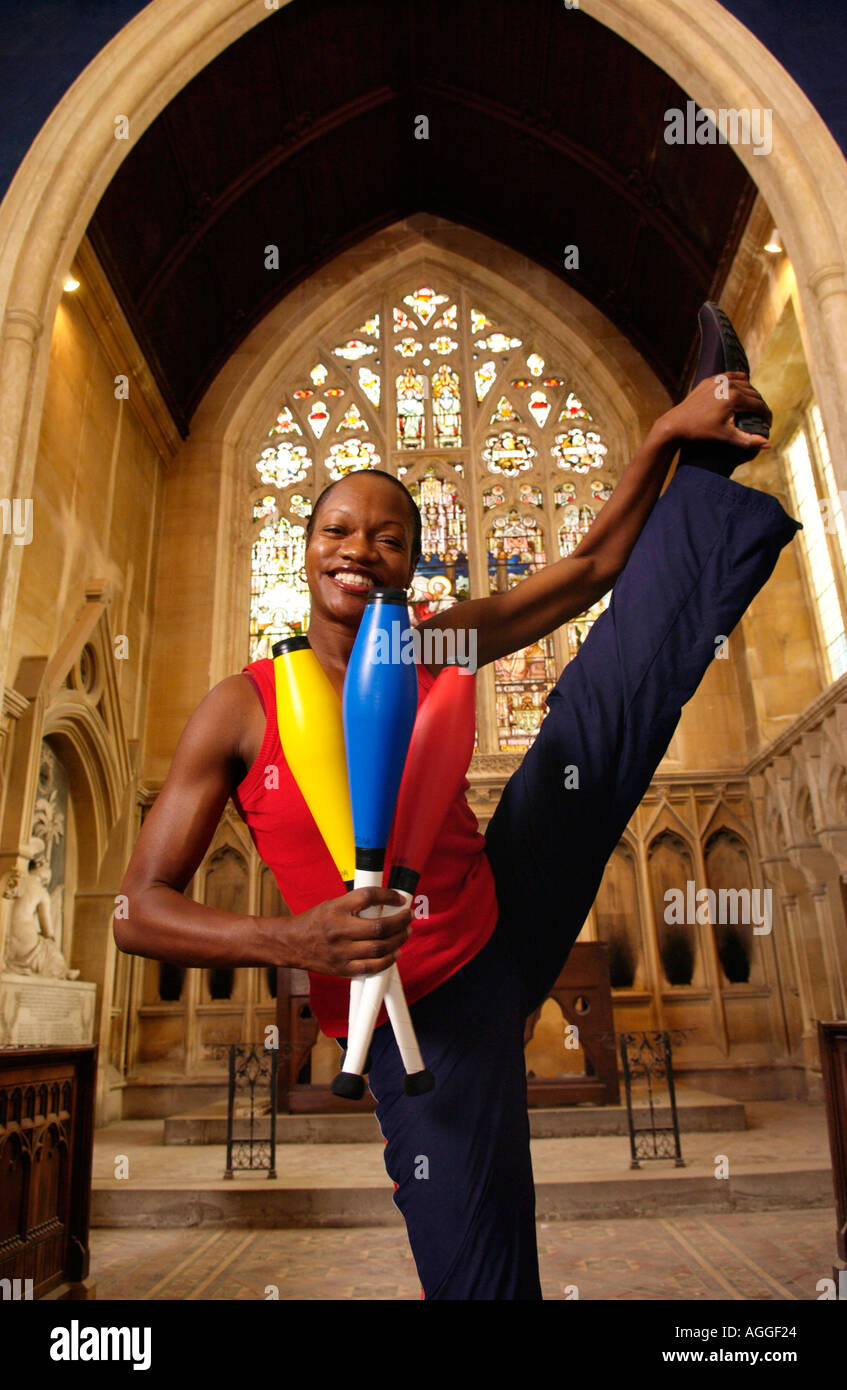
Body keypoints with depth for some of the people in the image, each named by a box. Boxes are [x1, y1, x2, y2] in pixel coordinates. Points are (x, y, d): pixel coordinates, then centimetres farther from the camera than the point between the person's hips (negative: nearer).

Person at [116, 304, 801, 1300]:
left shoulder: (436, 646, -4)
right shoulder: (241, 709, -14)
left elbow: (593, 566, 4)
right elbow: (138, 910, -15)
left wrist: (670, 432, -4)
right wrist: (291, 940, -32)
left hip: (504, 914, 4)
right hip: (417, 1013, -3)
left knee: (612, 686, 0)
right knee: (477, 1267, 2)